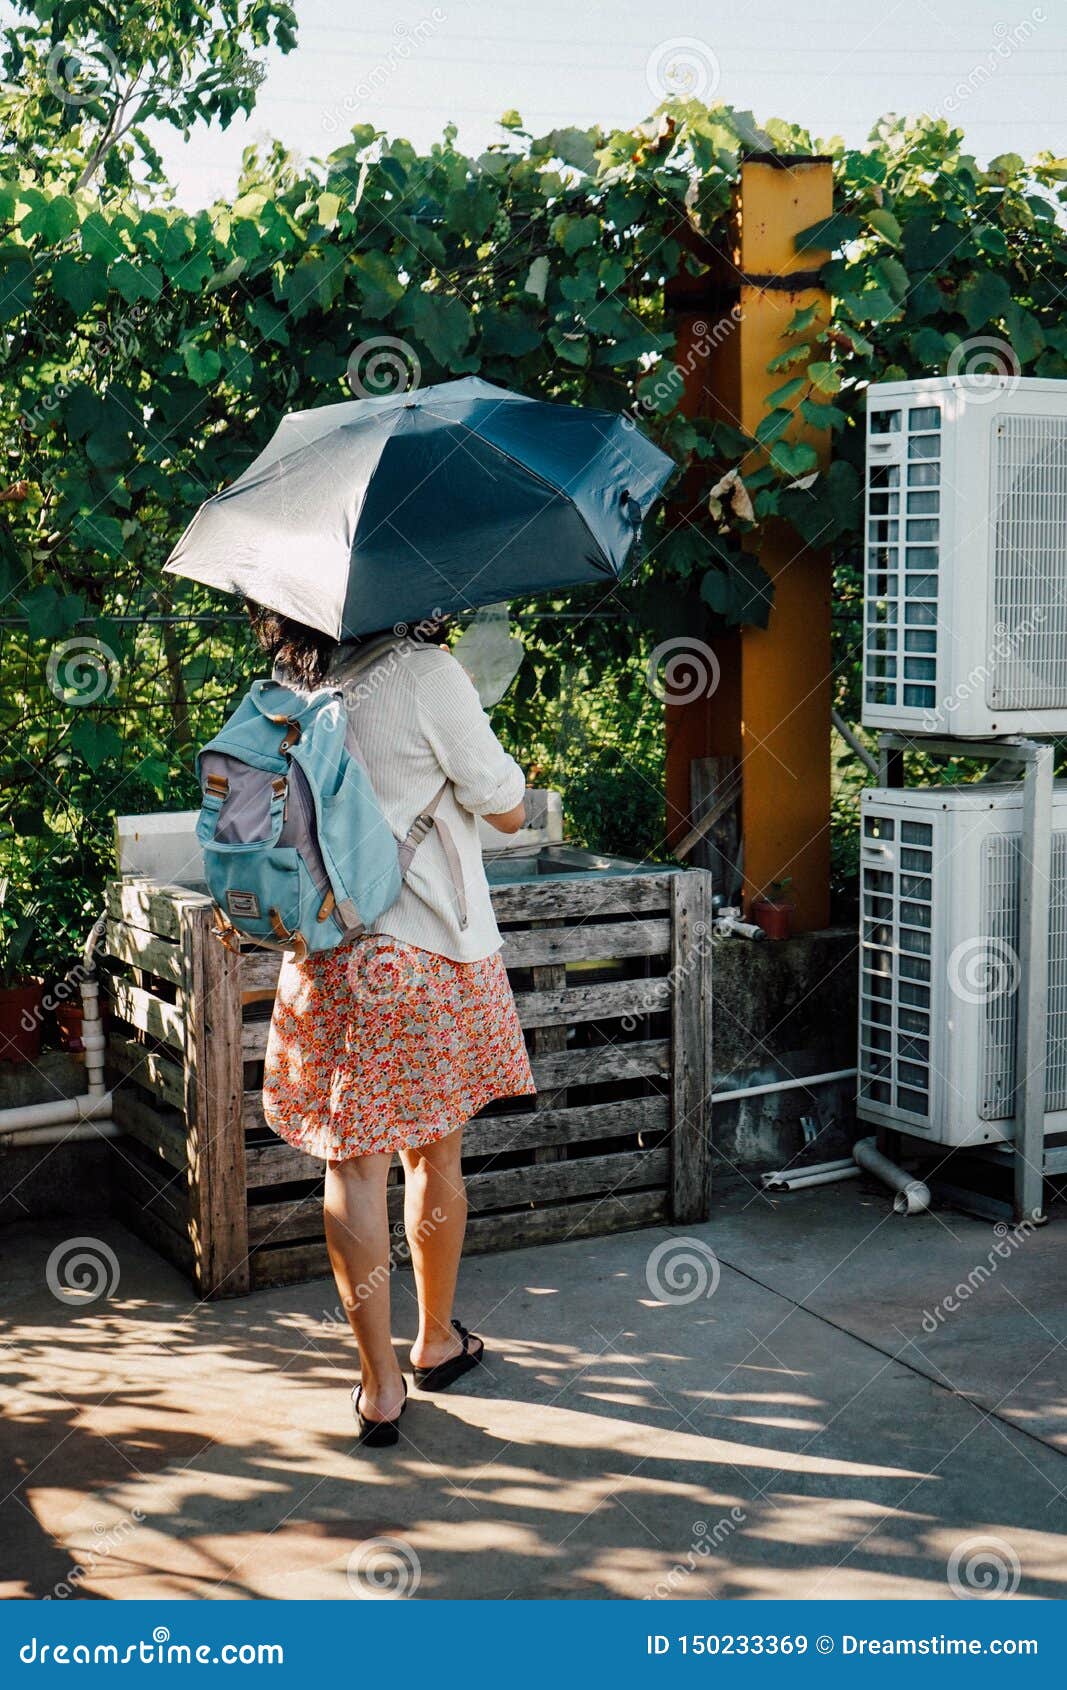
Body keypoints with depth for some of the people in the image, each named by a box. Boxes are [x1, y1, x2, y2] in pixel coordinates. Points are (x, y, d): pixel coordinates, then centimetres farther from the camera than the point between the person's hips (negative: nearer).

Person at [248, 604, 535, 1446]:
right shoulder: (426, 673, -13)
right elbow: (506, 811, -6)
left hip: (325, 959, 3)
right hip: (432, 954, -3)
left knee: (354, 1164, 6)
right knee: (435, 1155, 15)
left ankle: (381, 1385, 10)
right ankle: (437, 1340, 33)